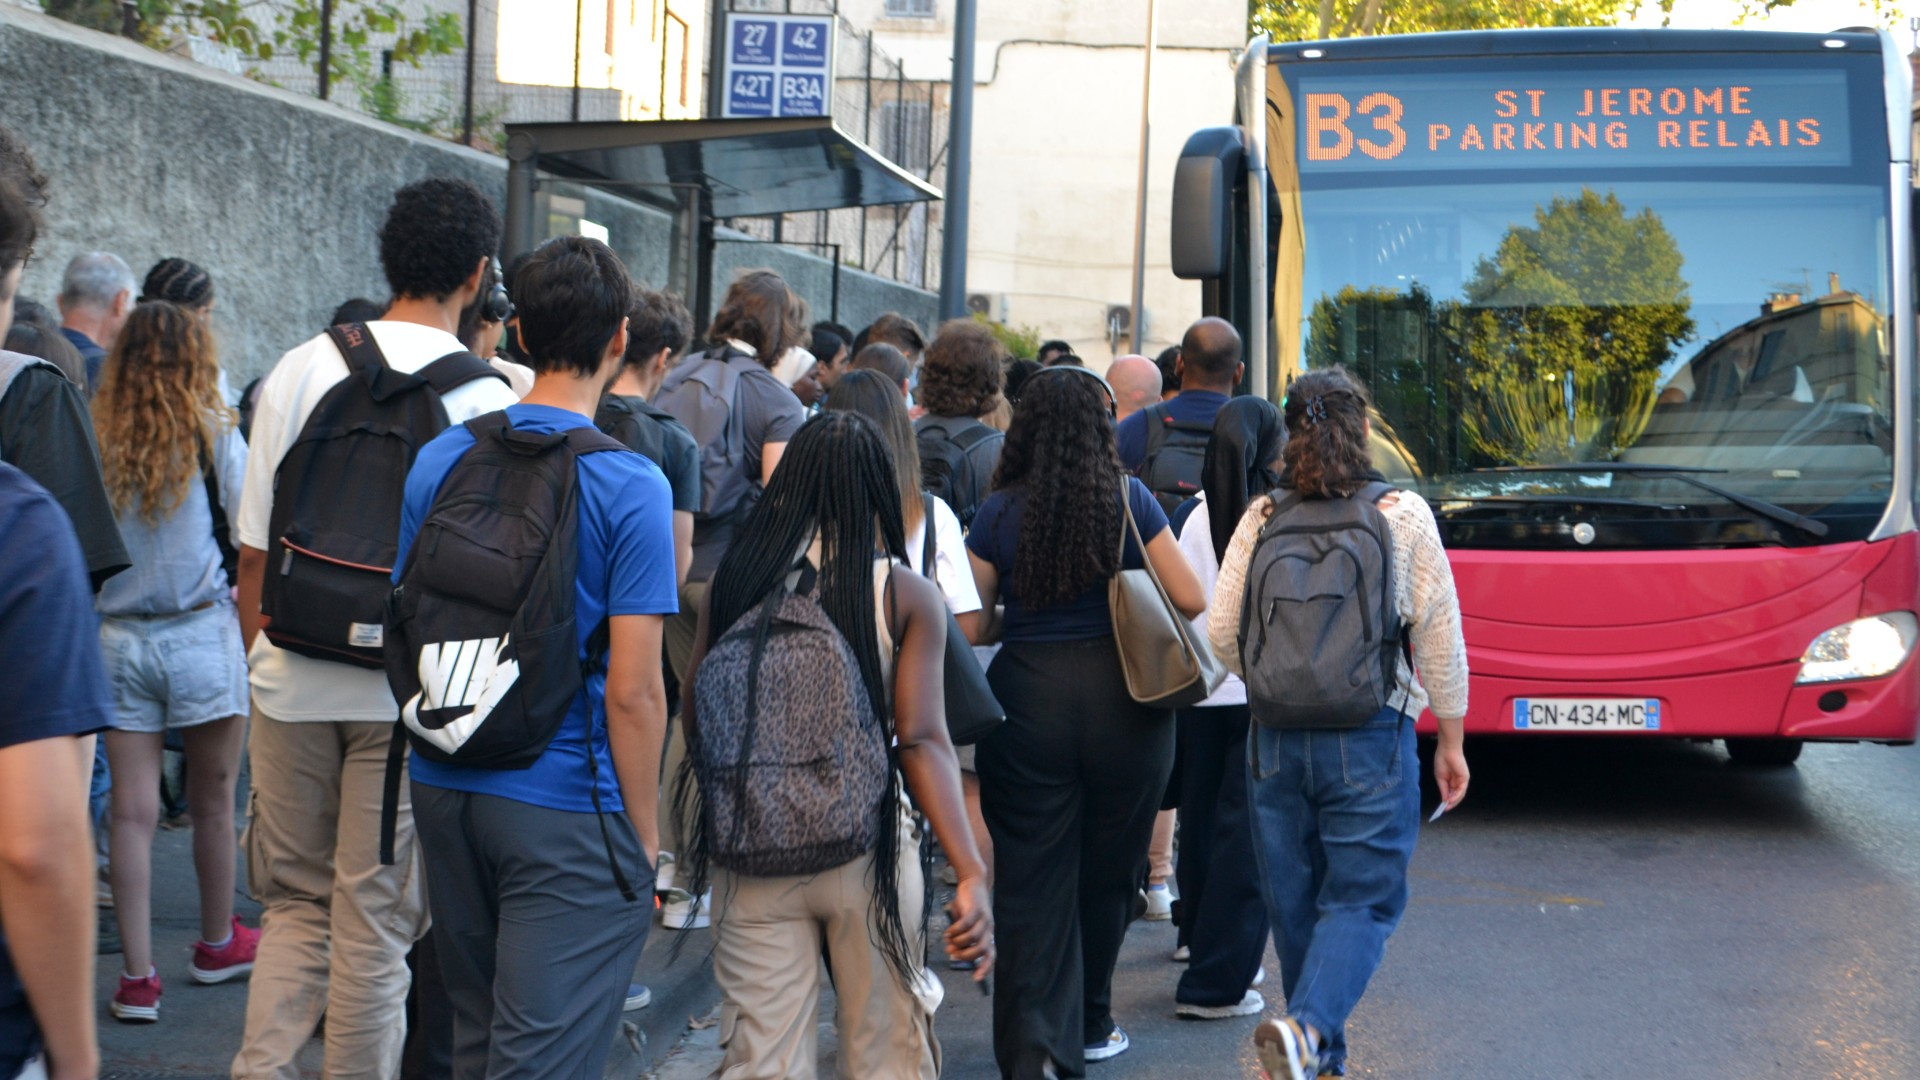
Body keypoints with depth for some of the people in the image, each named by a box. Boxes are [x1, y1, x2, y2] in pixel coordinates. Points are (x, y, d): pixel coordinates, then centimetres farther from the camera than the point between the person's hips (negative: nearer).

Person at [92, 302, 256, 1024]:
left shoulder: (93, 437, 2)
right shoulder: (212, 432, -4)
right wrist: (243, 592, 13)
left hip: (115, 636, 2)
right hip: (199, 634, -2)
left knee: (133, 811, 3)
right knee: (211, 802, 13)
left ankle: (138, 977, 5)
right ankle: (218, 944, 29)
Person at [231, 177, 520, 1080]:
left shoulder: (299, 370, 2)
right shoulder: (486, 398, -6)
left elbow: (253, 555, 4)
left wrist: (261, 666, 16)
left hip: (294, 679, 3)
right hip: (410, 689, -3)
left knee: (296, 903, 16)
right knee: (375, 919, 6)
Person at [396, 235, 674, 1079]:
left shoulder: (439, 459, 3)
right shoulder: (630, 486, -13)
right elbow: (632, 691, -16)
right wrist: (644, 835, -5)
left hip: (444, 788, 6)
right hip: (565, 804, -6)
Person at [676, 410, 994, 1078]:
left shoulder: (736, 578, -1)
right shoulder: (907, 595, -6)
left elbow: (696, 725, 1)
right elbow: (922, 741, -15)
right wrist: (971, 873, -17)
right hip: (869, 848, -1)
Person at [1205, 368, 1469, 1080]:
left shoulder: (1262, 519, 1)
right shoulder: (1403, 514, -4)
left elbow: (1221, 632, 1)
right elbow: (1440, 637, -2)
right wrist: (1450, 740, 8)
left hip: (1276, 738, 3)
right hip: (1371, 738, -3)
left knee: (1295, 902, 15)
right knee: (1364, 899, 2)